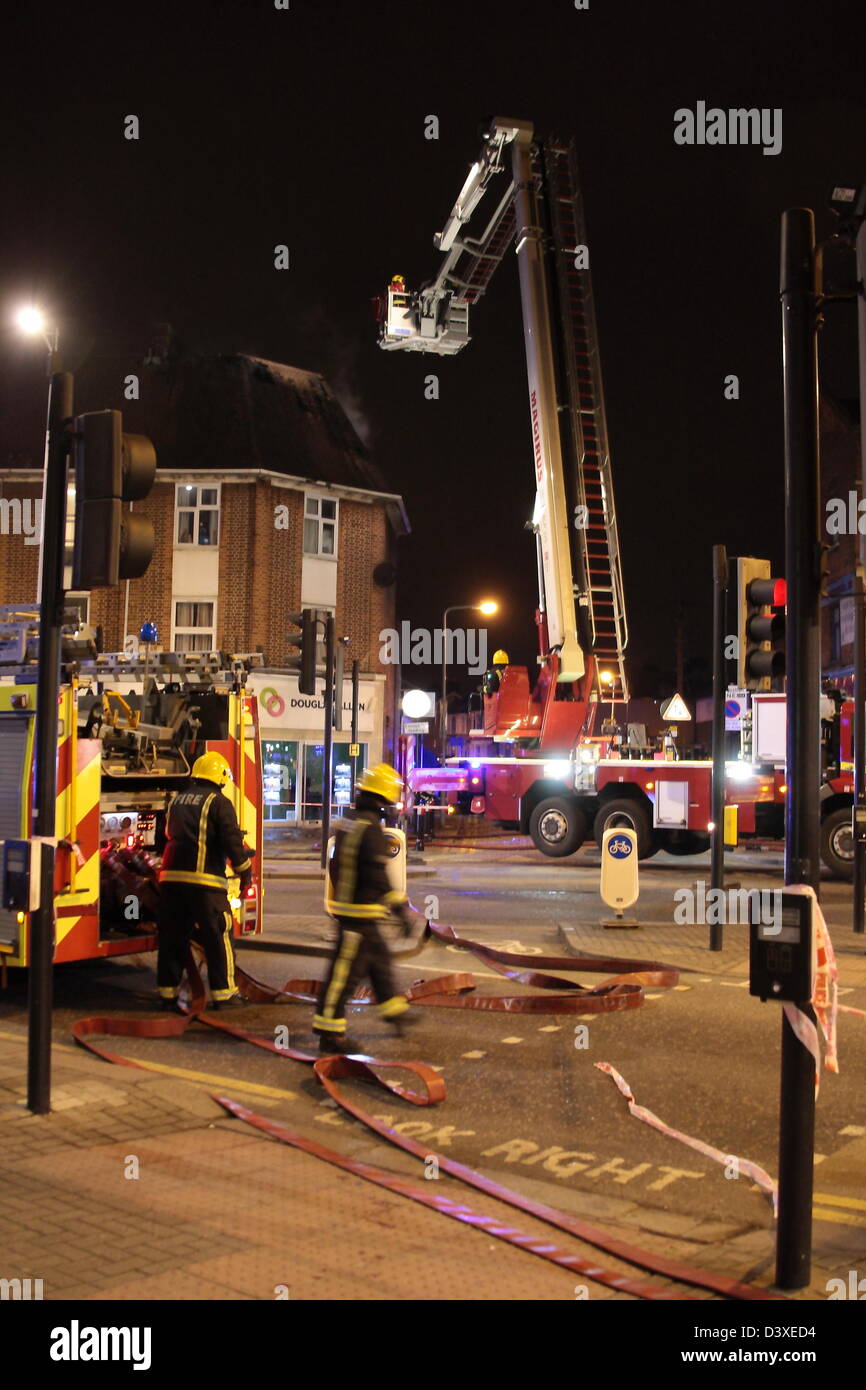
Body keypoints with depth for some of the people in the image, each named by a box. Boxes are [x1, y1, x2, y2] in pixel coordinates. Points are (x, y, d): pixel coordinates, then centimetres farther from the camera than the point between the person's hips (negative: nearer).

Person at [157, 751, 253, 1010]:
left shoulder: (177, 799, 18)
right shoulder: (218, 803, -4)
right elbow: (232, 842, -9)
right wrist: (245, 871, 1)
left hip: (172, 876, 6)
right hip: (204, 881, -6)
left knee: (172, 937, 11)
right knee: (218, 937, 3)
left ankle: (167, 993, 14)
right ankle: (223, 993, 7)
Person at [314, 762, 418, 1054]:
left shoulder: (346, 822, 10)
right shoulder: (371, 829, -20)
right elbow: (378, 877, -23)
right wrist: (403, 909, -17)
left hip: (344, 904, 10)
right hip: (361, 912, -10)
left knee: (378, 958, 25)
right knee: (346, 971, -5)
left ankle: (392, 1009, 42)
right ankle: (329, 1032, 0)